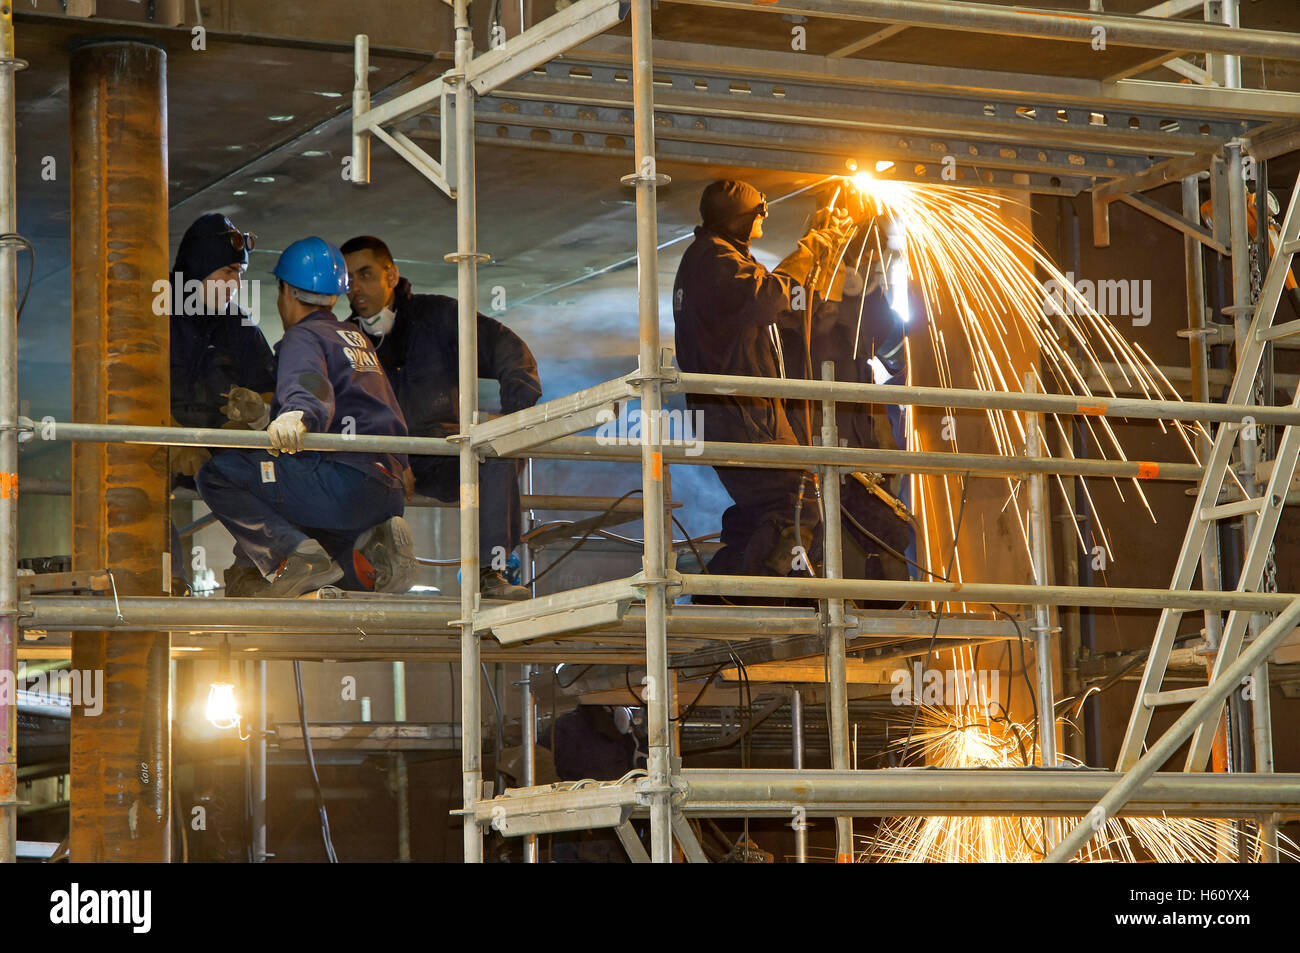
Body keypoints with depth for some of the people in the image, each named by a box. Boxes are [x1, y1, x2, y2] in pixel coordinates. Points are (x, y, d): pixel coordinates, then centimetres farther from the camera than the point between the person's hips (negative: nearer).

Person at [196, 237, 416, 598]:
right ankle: (368, 544, -1)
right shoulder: (357, 339, 28)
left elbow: (309, 384, -23)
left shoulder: (302, 337, 1)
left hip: (346, 481, -9)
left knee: (216, 475, -8)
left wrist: (297, 414, -46)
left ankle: (294, 555, -20)